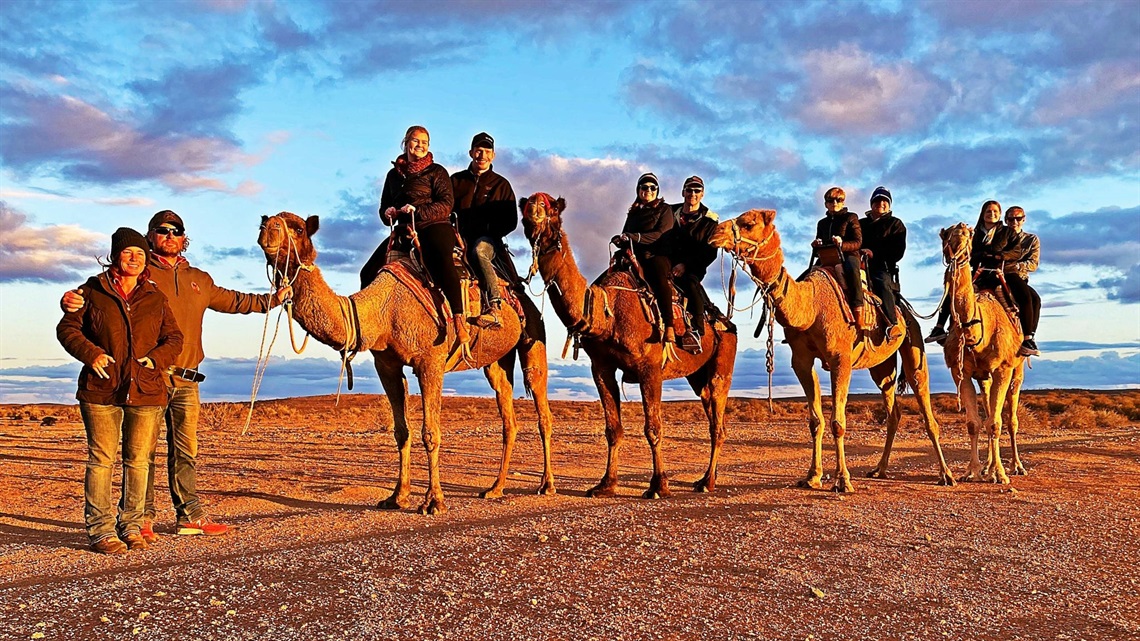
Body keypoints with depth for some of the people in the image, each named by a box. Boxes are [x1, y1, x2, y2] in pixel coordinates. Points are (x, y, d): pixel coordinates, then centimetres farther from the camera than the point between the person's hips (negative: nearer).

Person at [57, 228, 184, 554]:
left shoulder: (156, 297, 10)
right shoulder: (93, 291, 4)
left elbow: (174, 338, 14)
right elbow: (67, 327, 7)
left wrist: (156, 358, -4)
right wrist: (90, 353, -9)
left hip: (146, 391, 2)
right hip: (100, 390, -2)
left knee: (138, 460, 7)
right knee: (101, 459, 0)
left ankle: (131, 526, 19)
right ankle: (100, 530, 8)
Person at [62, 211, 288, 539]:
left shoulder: (199, 279, 18)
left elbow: (232, 301, 31)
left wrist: (271, 300, 31)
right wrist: (72, 299, -27)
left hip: (186, 379, 5)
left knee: (186, 451, 10)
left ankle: (190, 516, 17)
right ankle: (143, 518, 6)